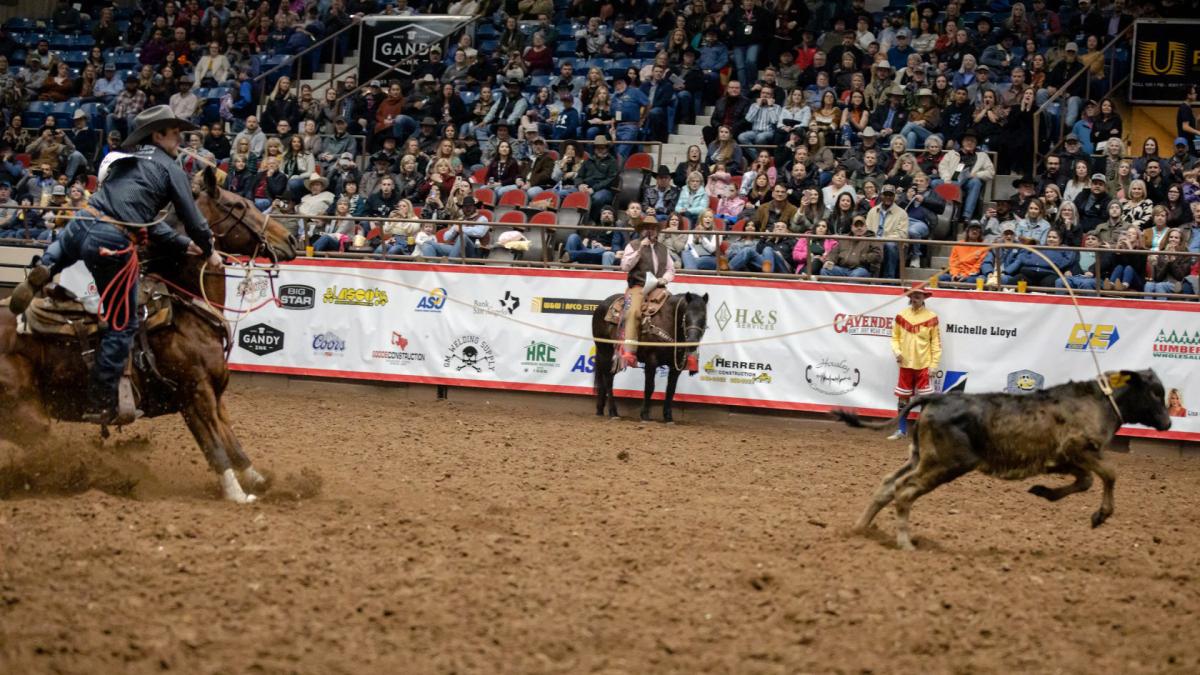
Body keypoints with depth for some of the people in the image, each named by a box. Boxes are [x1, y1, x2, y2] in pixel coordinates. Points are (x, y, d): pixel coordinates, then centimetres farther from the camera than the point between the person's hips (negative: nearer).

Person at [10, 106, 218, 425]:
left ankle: (41, 273, 2)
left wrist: (184, 245, 33)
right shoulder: (170, 169, 6)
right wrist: (208, 251, 25)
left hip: (81, 225, 6)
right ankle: (102, 404, 8)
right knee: (122, 326, 7)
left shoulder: (126, 161, 27)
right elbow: (192, 217, 7)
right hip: (113, 243, -6)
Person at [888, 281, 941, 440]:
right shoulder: (901, 316, 0)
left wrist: (934, 365, -6)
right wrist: (897, 352, -9)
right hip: (905, 364, 3)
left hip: (923, 365, -3)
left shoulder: (931, 317, -7)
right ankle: (902, 430, 21)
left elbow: (936, 343, -3)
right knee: (902, 398, 9)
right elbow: (895, 337, 9)